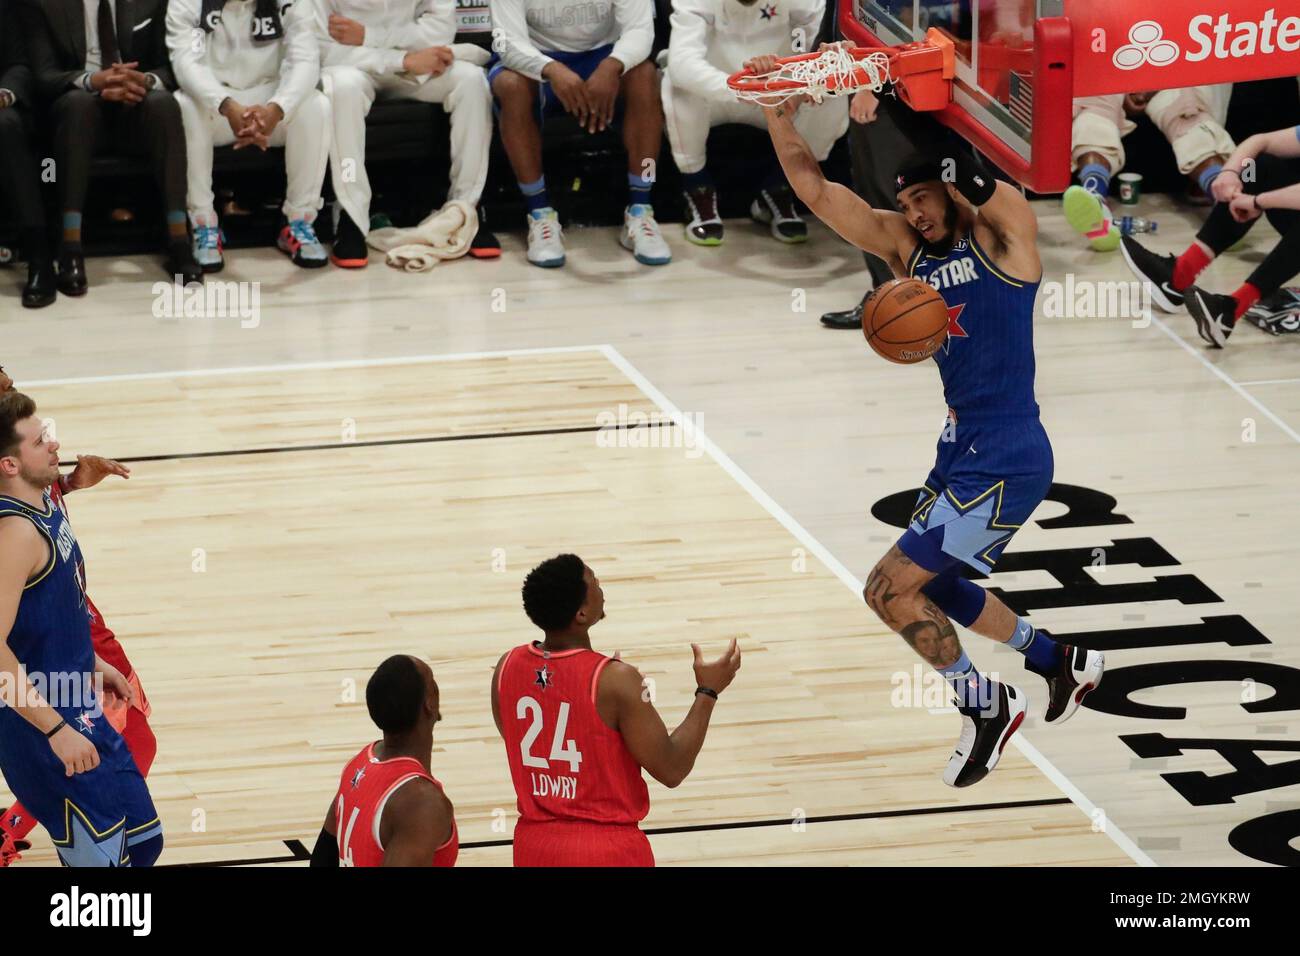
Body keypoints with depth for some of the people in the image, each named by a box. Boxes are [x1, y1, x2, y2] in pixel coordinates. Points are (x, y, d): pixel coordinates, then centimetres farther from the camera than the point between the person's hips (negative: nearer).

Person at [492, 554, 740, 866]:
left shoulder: (507, 668, -4)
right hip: (607, 850, -5)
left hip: (535, 845, 5)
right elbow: (671, 769, -13)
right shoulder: (614, 680, -20)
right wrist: (707, 693, -3)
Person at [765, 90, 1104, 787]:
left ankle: (986, 706, 9)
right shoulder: (906, 247, 9)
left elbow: (970, 178, -31)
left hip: (1005, 461, -9)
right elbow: (816, 193, 3)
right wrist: (781, 120, -10)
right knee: (929, 585, 26)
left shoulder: (1002, 228, -10)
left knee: (890, 588, -9)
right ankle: (1060, 662, 41)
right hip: (962, 450, 9)